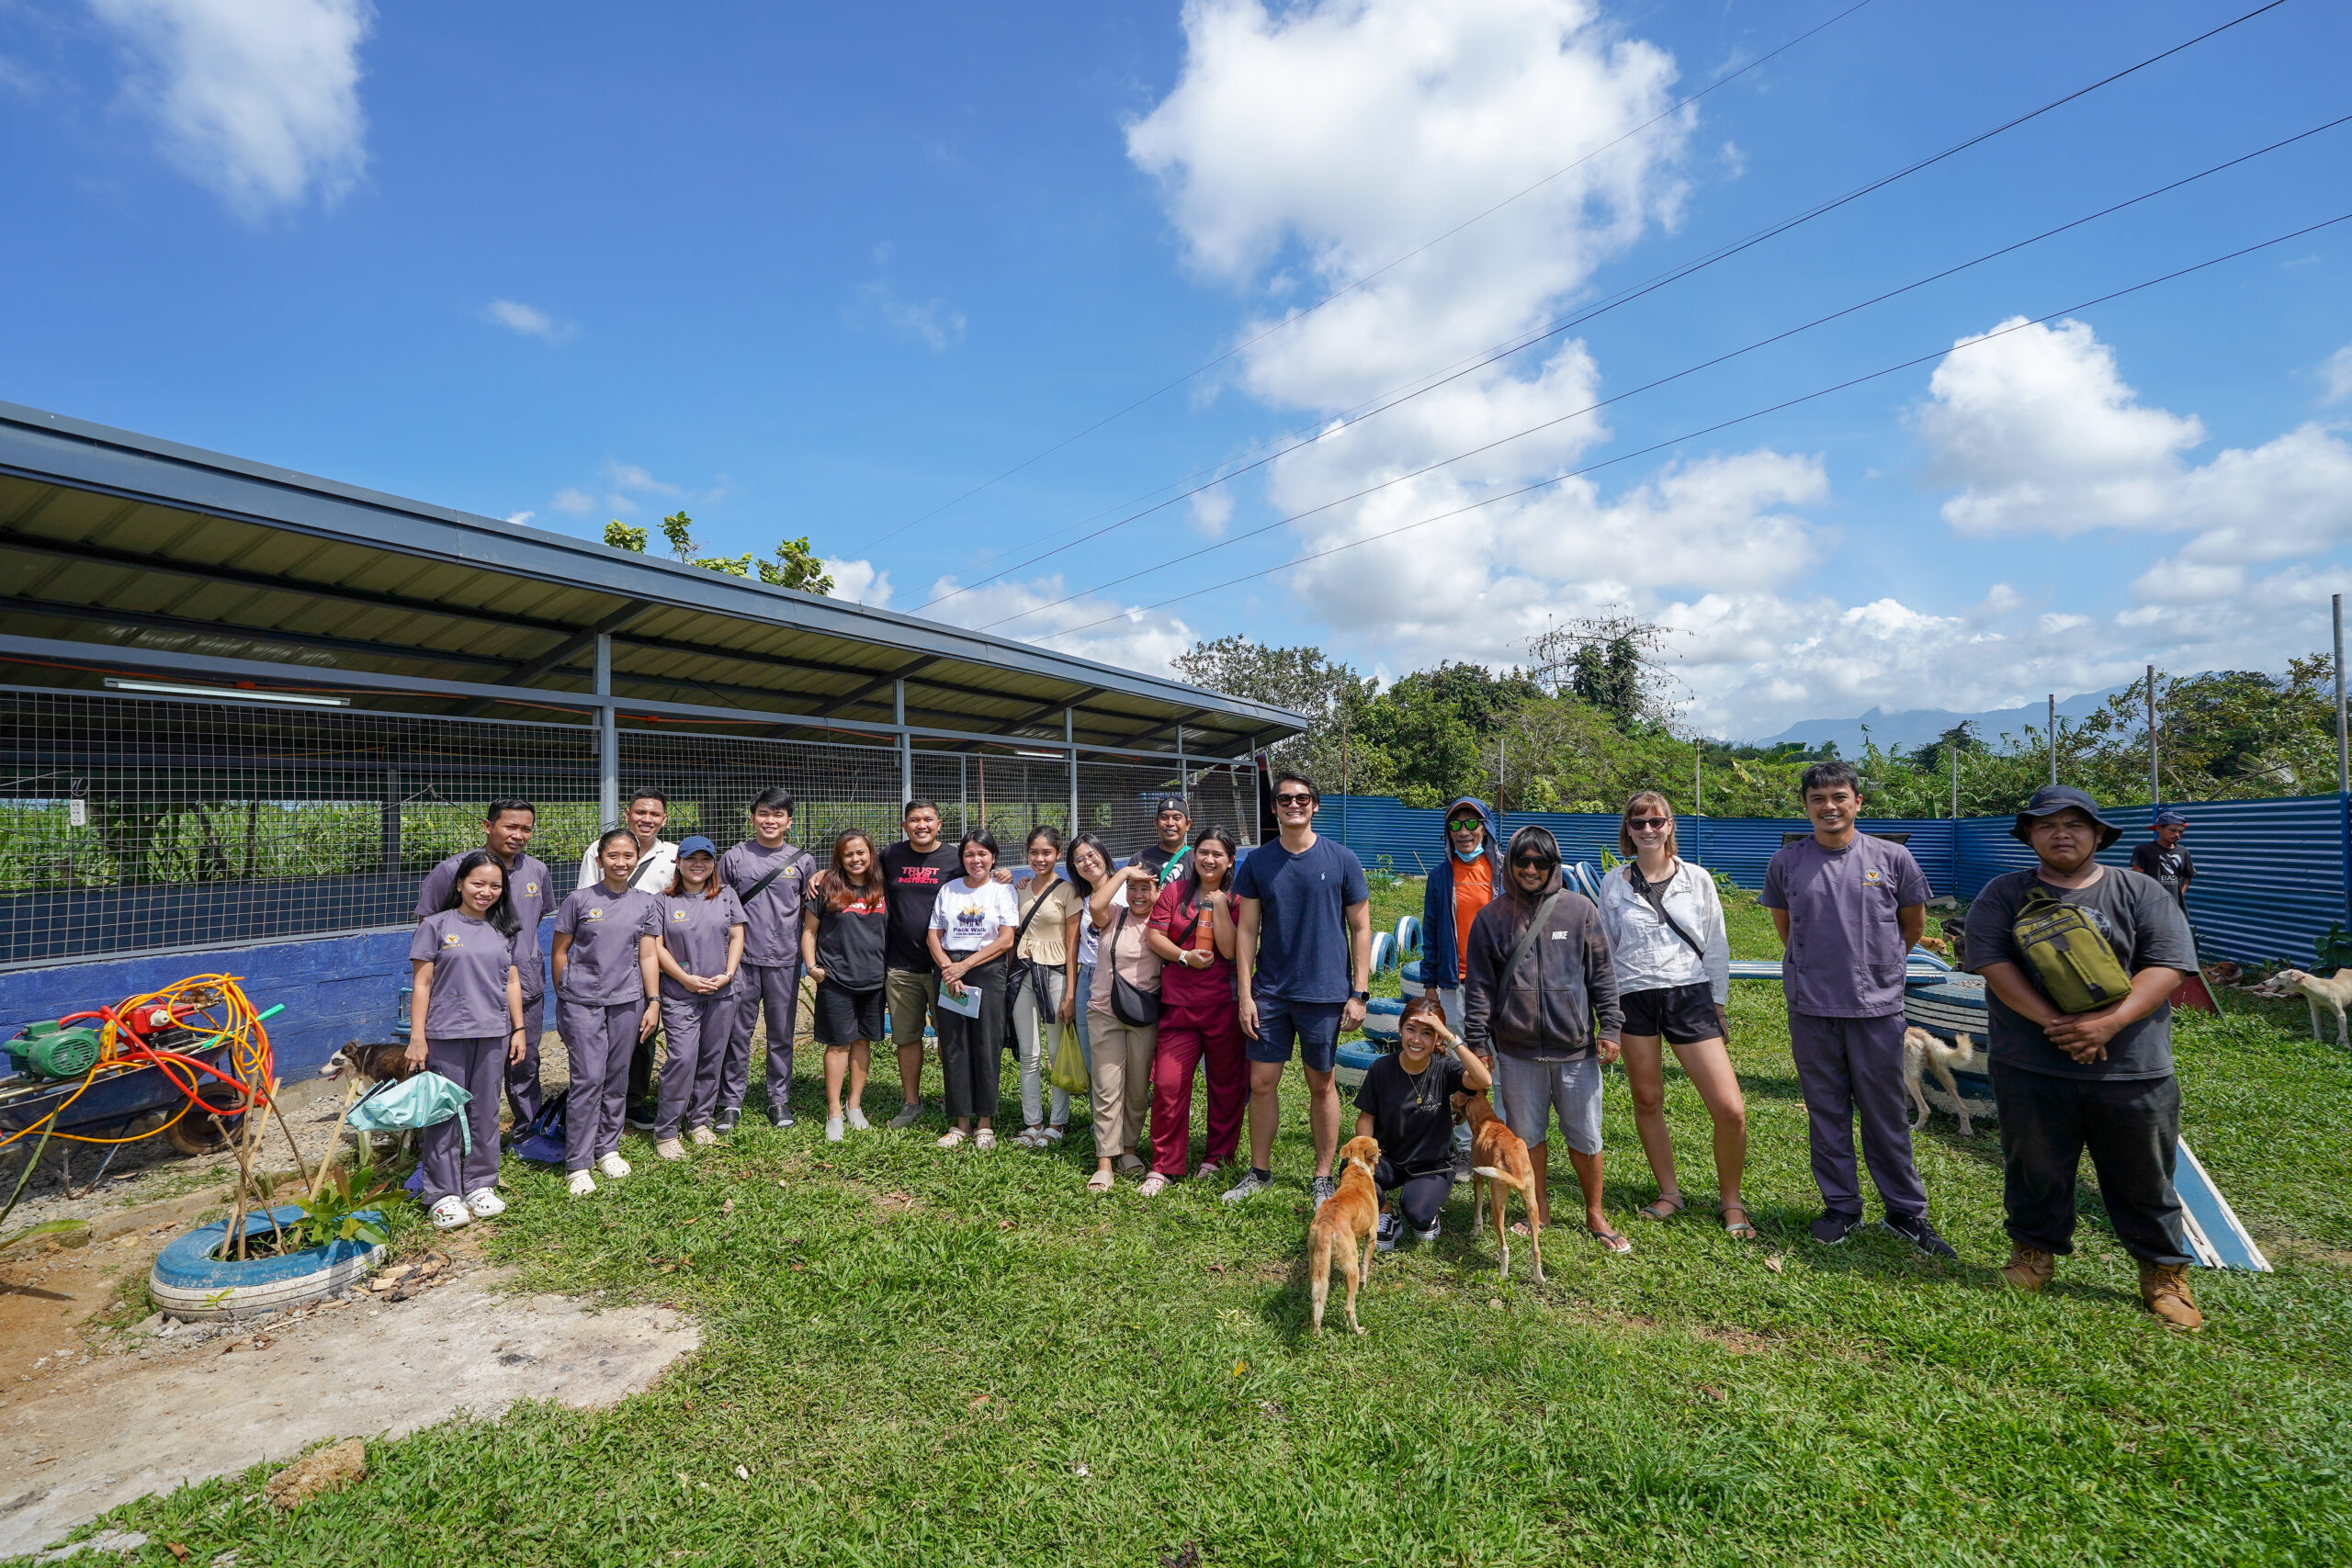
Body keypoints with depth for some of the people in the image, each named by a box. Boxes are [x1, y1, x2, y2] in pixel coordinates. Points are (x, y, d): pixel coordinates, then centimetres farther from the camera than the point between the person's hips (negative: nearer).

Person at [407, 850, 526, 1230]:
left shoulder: (504, 930, 11)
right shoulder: (436, 925, 0)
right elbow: (422, 983, -2)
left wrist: (518, 1029, 10)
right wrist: (417, 1036, -6)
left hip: (493, 1035, 3)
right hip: (446, 1036, -3)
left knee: (486, 1112, 10)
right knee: (444, 1113, 1)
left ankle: (481, 1184, 21)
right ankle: (443, 1193, 11)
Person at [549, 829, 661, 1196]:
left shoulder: (646, 903, 6)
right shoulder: (579, 900, -1)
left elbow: (648, 956, 7)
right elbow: (560, 951, 5)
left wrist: (654, 1002, 3)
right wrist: (565, 997, 7)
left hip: (627, 1001, 3)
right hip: (582, 1001, -3)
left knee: (617, 1078, 10)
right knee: (588, 1079, -5)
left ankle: (608, 1149, 25)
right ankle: (578, 1164, 5)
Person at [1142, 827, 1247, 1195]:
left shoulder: (1236, 899, 1)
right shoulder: (1175, 891, 6)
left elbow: (1231, 950, -10)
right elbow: (1154, 935, 1)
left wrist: (1219, 904, -14)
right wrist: (1185, 957, -13)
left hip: (1224, 1005, -1)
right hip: (1178, 1004, 1)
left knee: (1226, 1084, 11)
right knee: (1168, 1084, -3)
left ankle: (1218, 1157, 30)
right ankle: (1164, 1166, 11)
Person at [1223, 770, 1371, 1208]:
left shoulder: (1341, 860, -3)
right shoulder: (1257, 862, 2)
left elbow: (1360, 928, 0)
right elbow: (1247, 930, 3)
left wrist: (1359, 993, -4)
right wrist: (1245, 994, -2)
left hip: (1325, 992, -2)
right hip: (1270, 992, 2)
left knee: (1321, 1085, 10)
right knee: (1261, 1082, 6)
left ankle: (1323, 1178, 25)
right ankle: (1259, 1172, 25)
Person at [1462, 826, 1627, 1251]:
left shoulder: (1579, 909, 1)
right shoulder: (1491, 918, 2)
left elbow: (1602, 973, 5)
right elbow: (1479, 985, 4)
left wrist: (1609, 1027, 0)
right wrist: (1477, 1041, 1)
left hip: (1575, 1048, -1)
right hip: (1517, 1052, 1)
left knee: (1585, 1137, 8)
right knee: (1527, 1134, 12)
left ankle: (1595, 1215, 28)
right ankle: (1540, 1212, 30)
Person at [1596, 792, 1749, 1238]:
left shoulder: (1697, 879, 3)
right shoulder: (1613, 884, 4)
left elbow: (1716, 946, 9)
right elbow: (1605, 949, 10)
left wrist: (1717, 1003, 7)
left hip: (1690, 996, -1)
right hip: (1634, 999, 1)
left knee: (1730, 1110, -7)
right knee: (1647, 1101, 8)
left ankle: (1730, 1202, 14)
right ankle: (1669, 1193, 26)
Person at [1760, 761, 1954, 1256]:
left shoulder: (1892, 858, -1)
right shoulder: (1787, 862, 1)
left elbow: (1914, 923, 13)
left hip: (1877, 1006, -1)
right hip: (1810, 1009, 1)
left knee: (1886, 1113, 8)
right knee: (1826, 1112, 10)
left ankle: (1906, 1211, 24)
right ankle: (1840, 1206, 23)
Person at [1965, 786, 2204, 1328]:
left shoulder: (2142, 893, 4)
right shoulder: (2003, 895, 2)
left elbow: (2168, 966, -6)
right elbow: (1992, 963, -8)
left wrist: (2107, 1023, -20)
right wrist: (2054, 1024, -19)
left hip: (2132, 1067, 1)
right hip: (2030, 1066, 0)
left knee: (2144, 1178, 12)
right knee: (2035, 1171, 11)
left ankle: (2165, 1272, 30)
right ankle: (2035, 1252, 29)